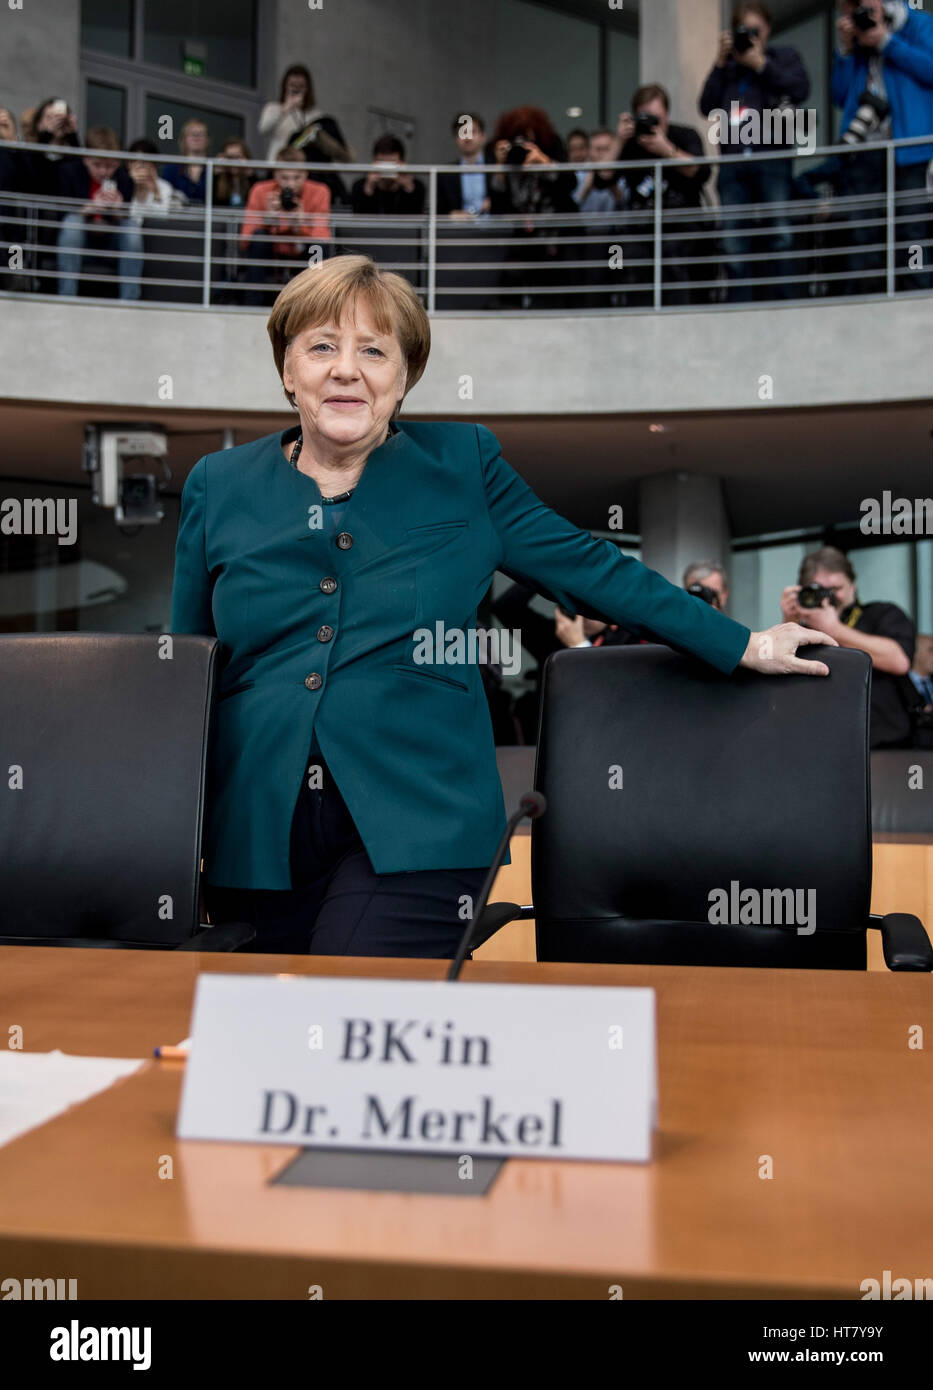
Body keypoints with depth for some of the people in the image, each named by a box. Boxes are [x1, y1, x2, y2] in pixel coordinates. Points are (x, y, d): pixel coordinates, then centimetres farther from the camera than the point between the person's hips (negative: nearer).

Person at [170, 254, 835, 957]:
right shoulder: (217, 486, 10)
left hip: (417, 826, -2)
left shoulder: (463, 463, 7)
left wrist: (743, 647, 7)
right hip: (261, 835, 3)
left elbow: (590, 568, 9)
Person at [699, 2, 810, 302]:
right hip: (733, 161, 3)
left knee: (779, 234, -9)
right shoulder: (728, 66, 21)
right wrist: (721, 63, 5)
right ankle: (739, 308, 0)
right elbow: (707, 106, 10)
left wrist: (761, 64, -1)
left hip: (772, 157, -3)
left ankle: (784, 305, -8)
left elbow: (801, 89, -2)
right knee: (734, 242, -2)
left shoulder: (783, 55, 15)